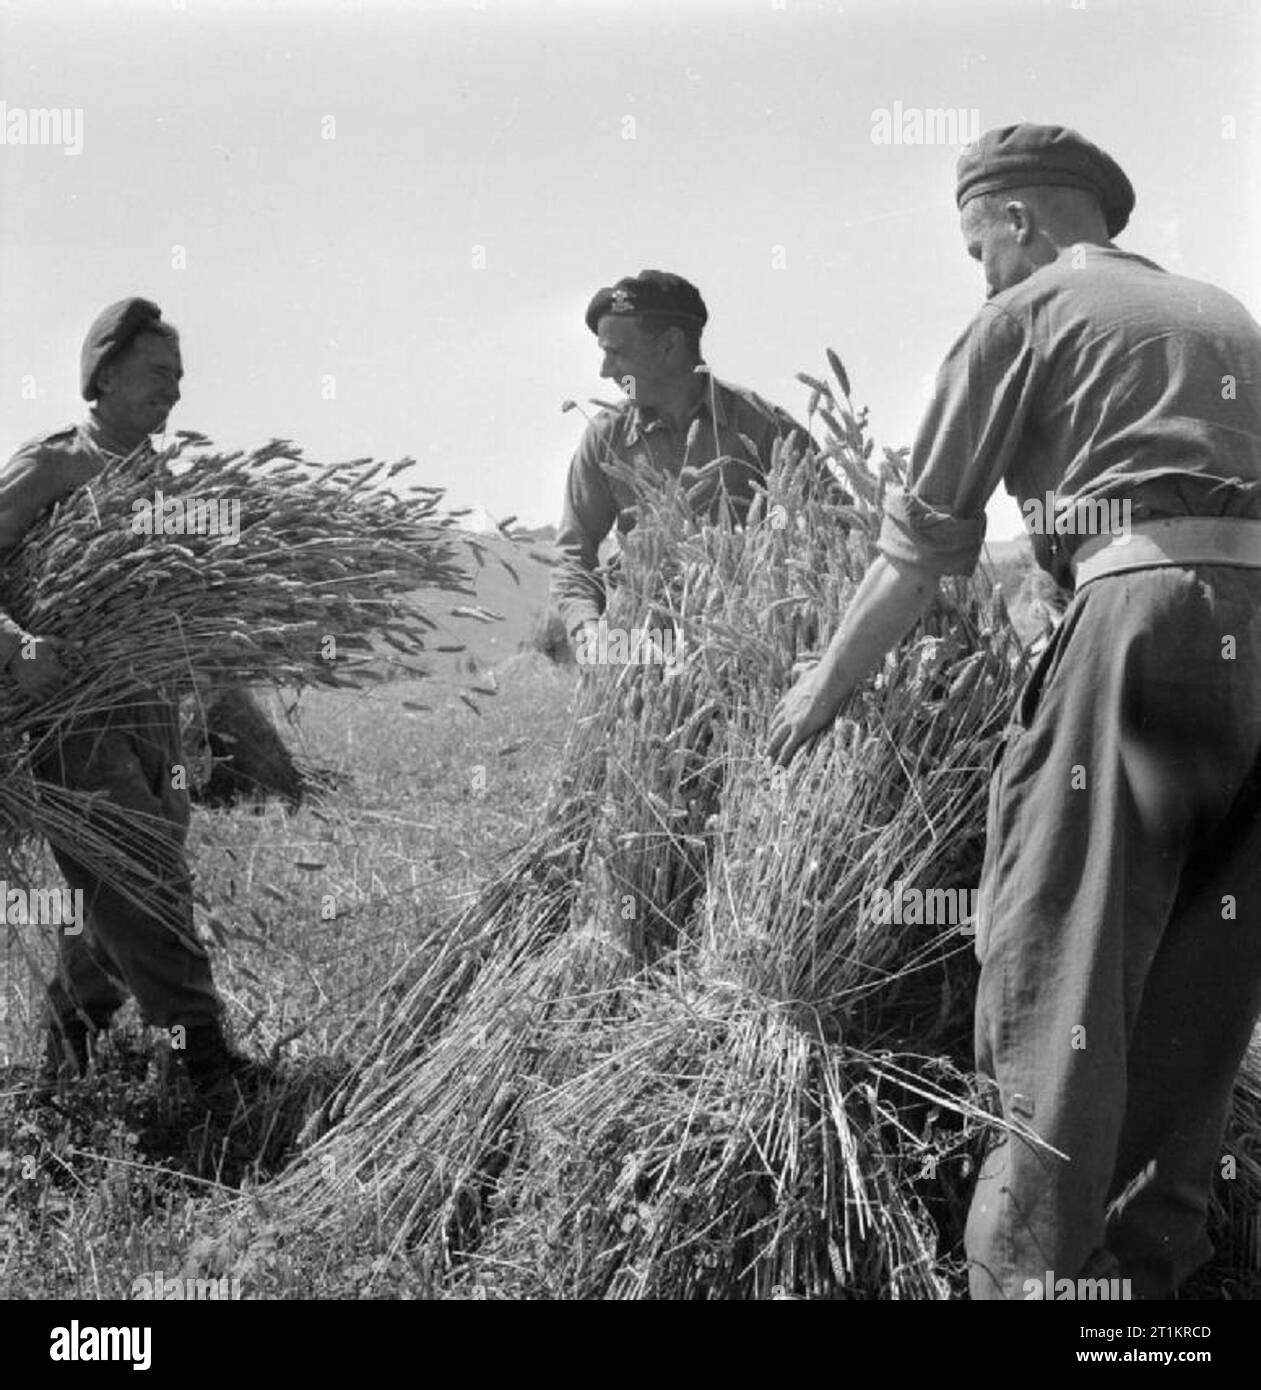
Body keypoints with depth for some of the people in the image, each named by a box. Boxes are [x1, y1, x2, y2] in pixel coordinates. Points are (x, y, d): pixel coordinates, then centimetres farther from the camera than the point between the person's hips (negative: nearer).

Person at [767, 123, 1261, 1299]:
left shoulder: (1027, 313, 8)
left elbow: (924, 540, 5)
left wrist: (827, 683, 15)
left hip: (1146, 606, -6)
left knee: (1062, 963, -3)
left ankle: (1031, 1267, -5)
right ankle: (1144, 1262, 17)